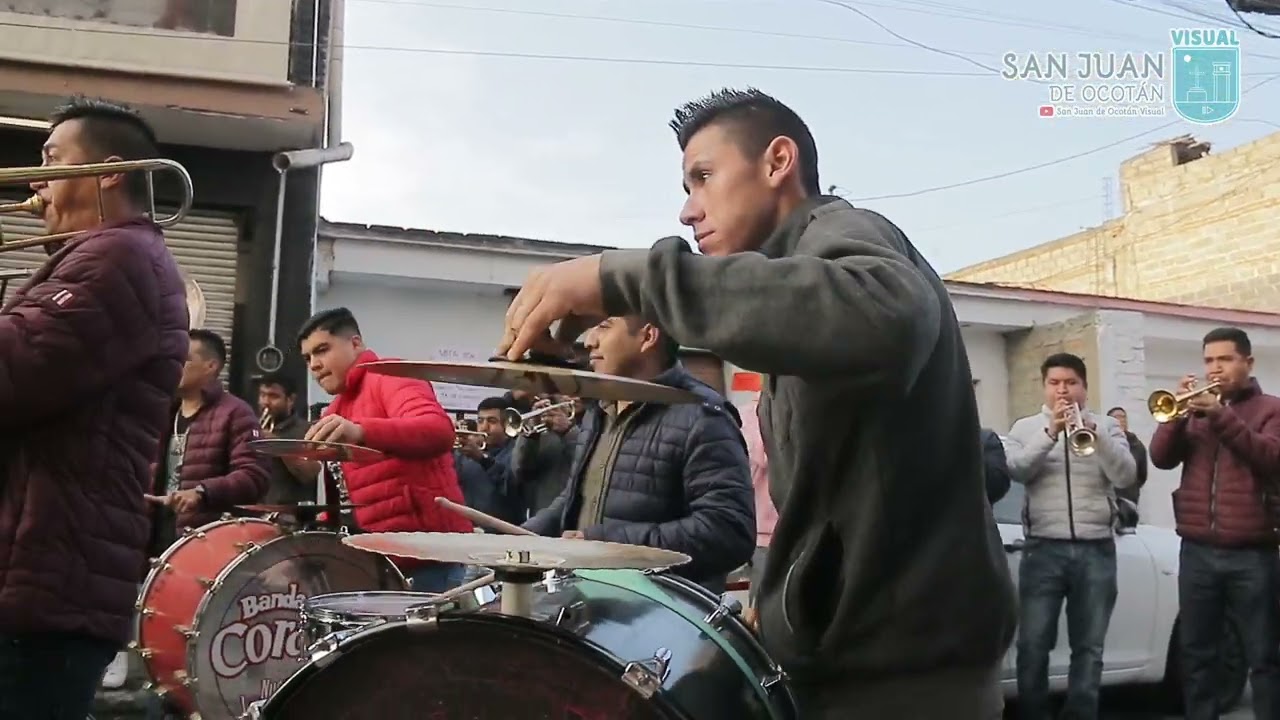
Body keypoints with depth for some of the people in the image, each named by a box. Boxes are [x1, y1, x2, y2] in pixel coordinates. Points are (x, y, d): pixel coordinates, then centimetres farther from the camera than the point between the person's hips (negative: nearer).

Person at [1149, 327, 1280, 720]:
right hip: (1197, 551, 3)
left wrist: (1221, 415, -20)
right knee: (1195, 653, 7)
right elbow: (1161, 458, 3)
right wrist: (1179, 412, -11)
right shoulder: (1195, 410, 14)